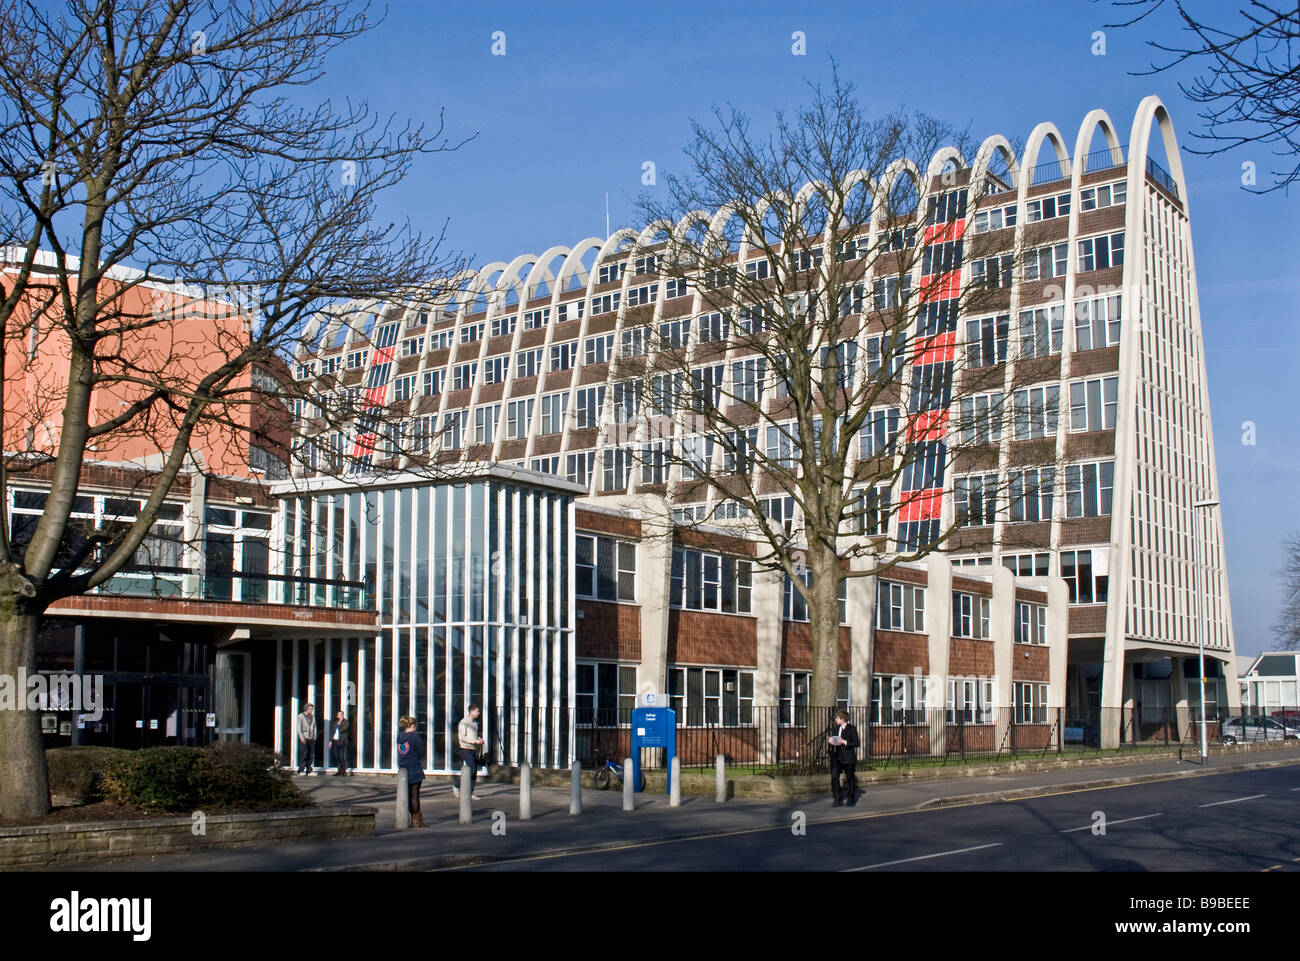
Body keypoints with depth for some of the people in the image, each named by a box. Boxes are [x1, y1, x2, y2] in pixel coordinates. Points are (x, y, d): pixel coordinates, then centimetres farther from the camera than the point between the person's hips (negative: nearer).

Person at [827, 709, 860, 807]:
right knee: (834, 777, -5)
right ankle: (838, 800, 0)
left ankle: (850, 799, 20)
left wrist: (844, 742, -21)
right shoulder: (835, 728, 13)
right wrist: (830, 741, -1)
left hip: (848, 758, -5)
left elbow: (856, 743, -10)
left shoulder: (852, 729, -6)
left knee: (850, 778, 6)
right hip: (837, 757, 5)